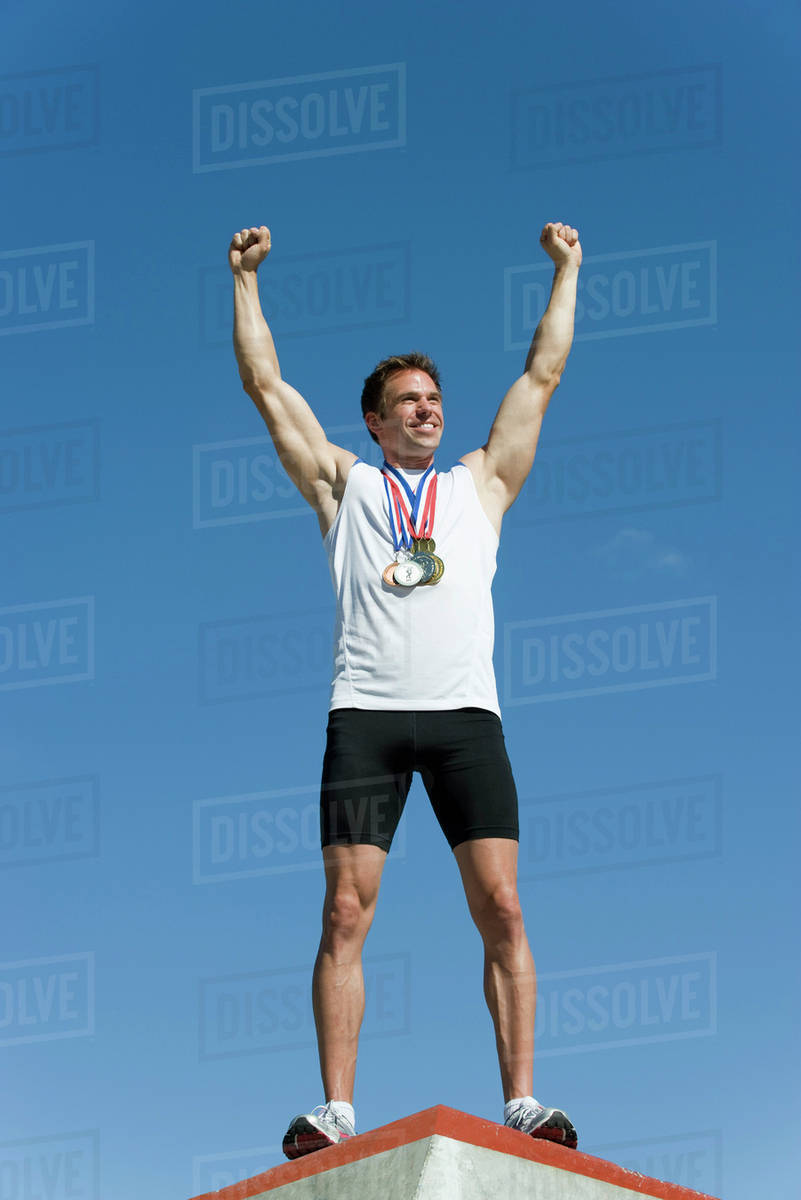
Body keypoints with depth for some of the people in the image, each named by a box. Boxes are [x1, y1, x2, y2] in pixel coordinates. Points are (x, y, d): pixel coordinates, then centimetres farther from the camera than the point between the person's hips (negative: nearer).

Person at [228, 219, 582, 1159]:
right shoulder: (344, 485, 20)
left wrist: (566, 271, 25)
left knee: (500, 907, -9)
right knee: (346, 912, -9)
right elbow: (267, 385, 20)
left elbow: (542, 375, 24)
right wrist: (246, 280, 20)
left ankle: (522, 1100, -10)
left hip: (464, 712, 1)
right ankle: (336, 1109, -11)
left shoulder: (481, 484, 22)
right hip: (366, 712, -1)